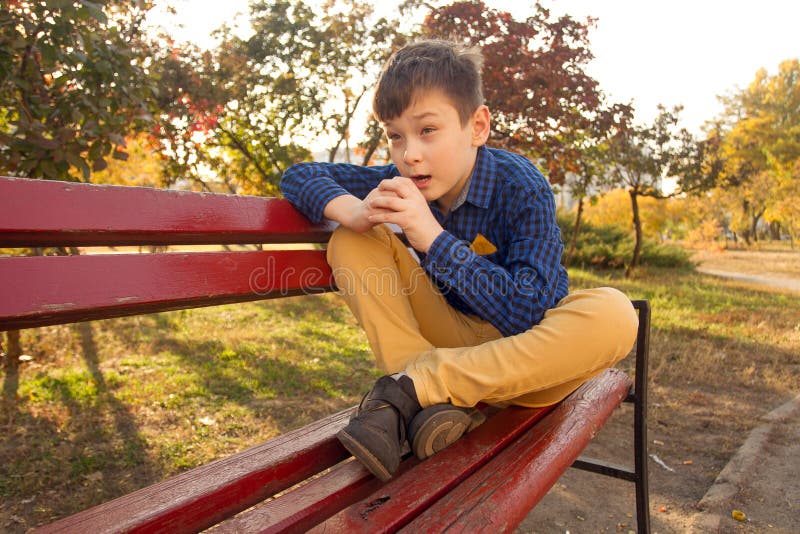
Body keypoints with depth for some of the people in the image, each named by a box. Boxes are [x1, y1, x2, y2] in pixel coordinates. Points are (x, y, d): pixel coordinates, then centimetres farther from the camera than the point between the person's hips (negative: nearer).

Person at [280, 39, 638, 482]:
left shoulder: (522, 189, -21)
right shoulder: (406, 181, -9)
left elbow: (528, 313, -30)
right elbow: (300, 175, -4)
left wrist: (433, 237, -36)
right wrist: (354, 212, -27)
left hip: (524, 353, -2)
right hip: (453, 338, 3)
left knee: (613, 315, -35)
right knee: (353, 241, -11)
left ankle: (410, 386, -31)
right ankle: (439, 398, -24)